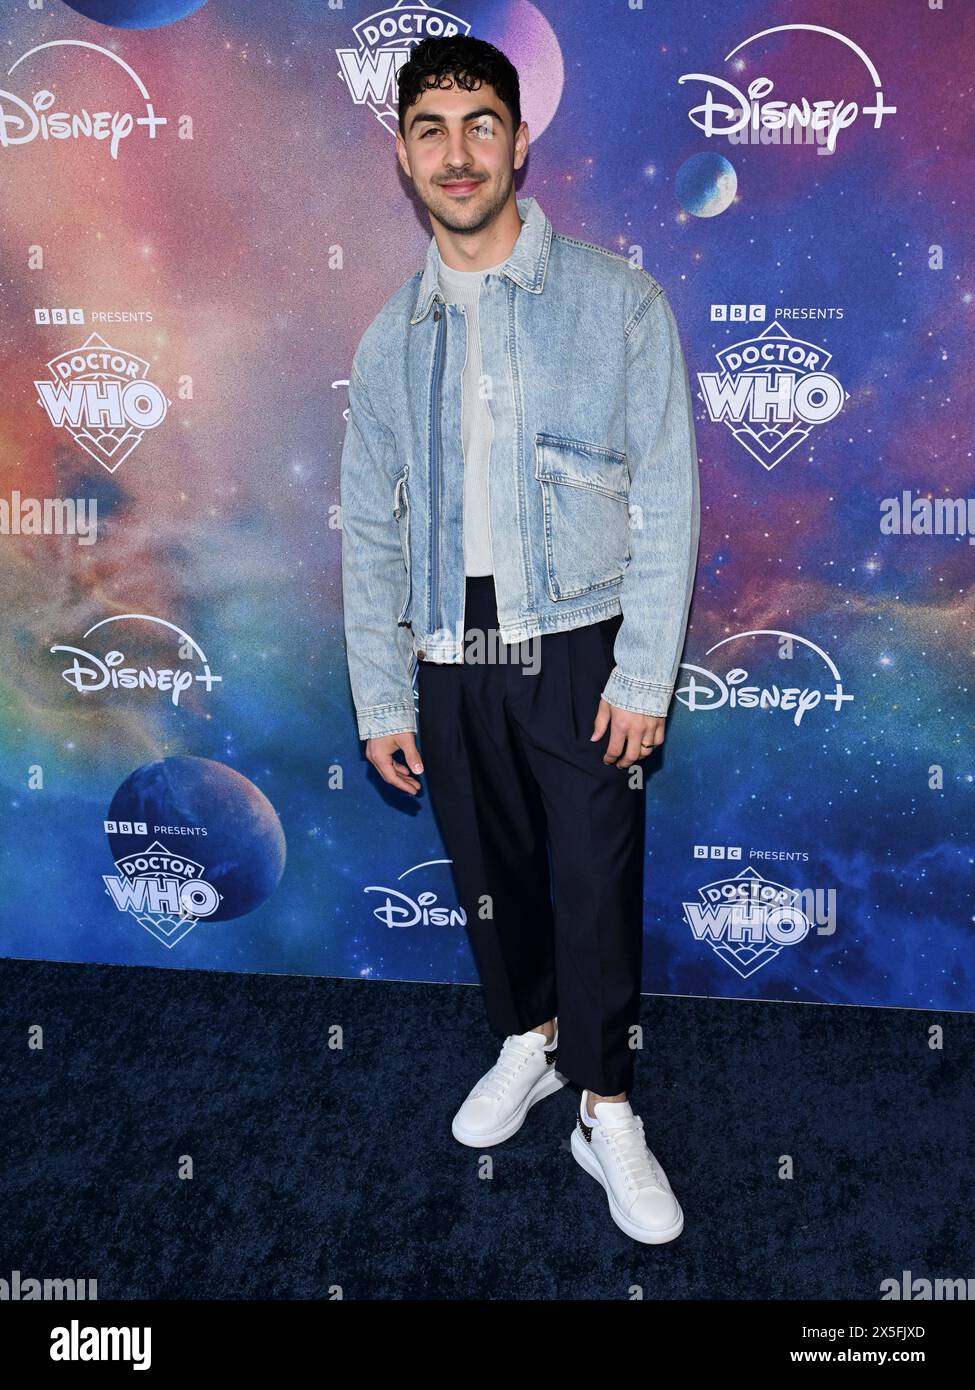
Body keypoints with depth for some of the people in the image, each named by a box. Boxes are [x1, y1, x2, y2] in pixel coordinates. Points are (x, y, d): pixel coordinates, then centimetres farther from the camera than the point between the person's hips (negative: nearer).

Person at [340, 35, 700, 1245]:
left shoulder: (616, 301, -3)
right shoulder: (390, 342, 7)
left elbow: (667, 498, -6)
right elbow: (369, 531, 8)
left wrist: (644, 674, -12)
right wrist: (382, 700, 4)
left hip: (580, 648, -3)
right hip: (451, 659, 4)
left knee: (597, 886, 1)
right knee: (490, 876, 15)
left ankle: (606, 1113, 19)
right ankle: (529, 1042, 39)